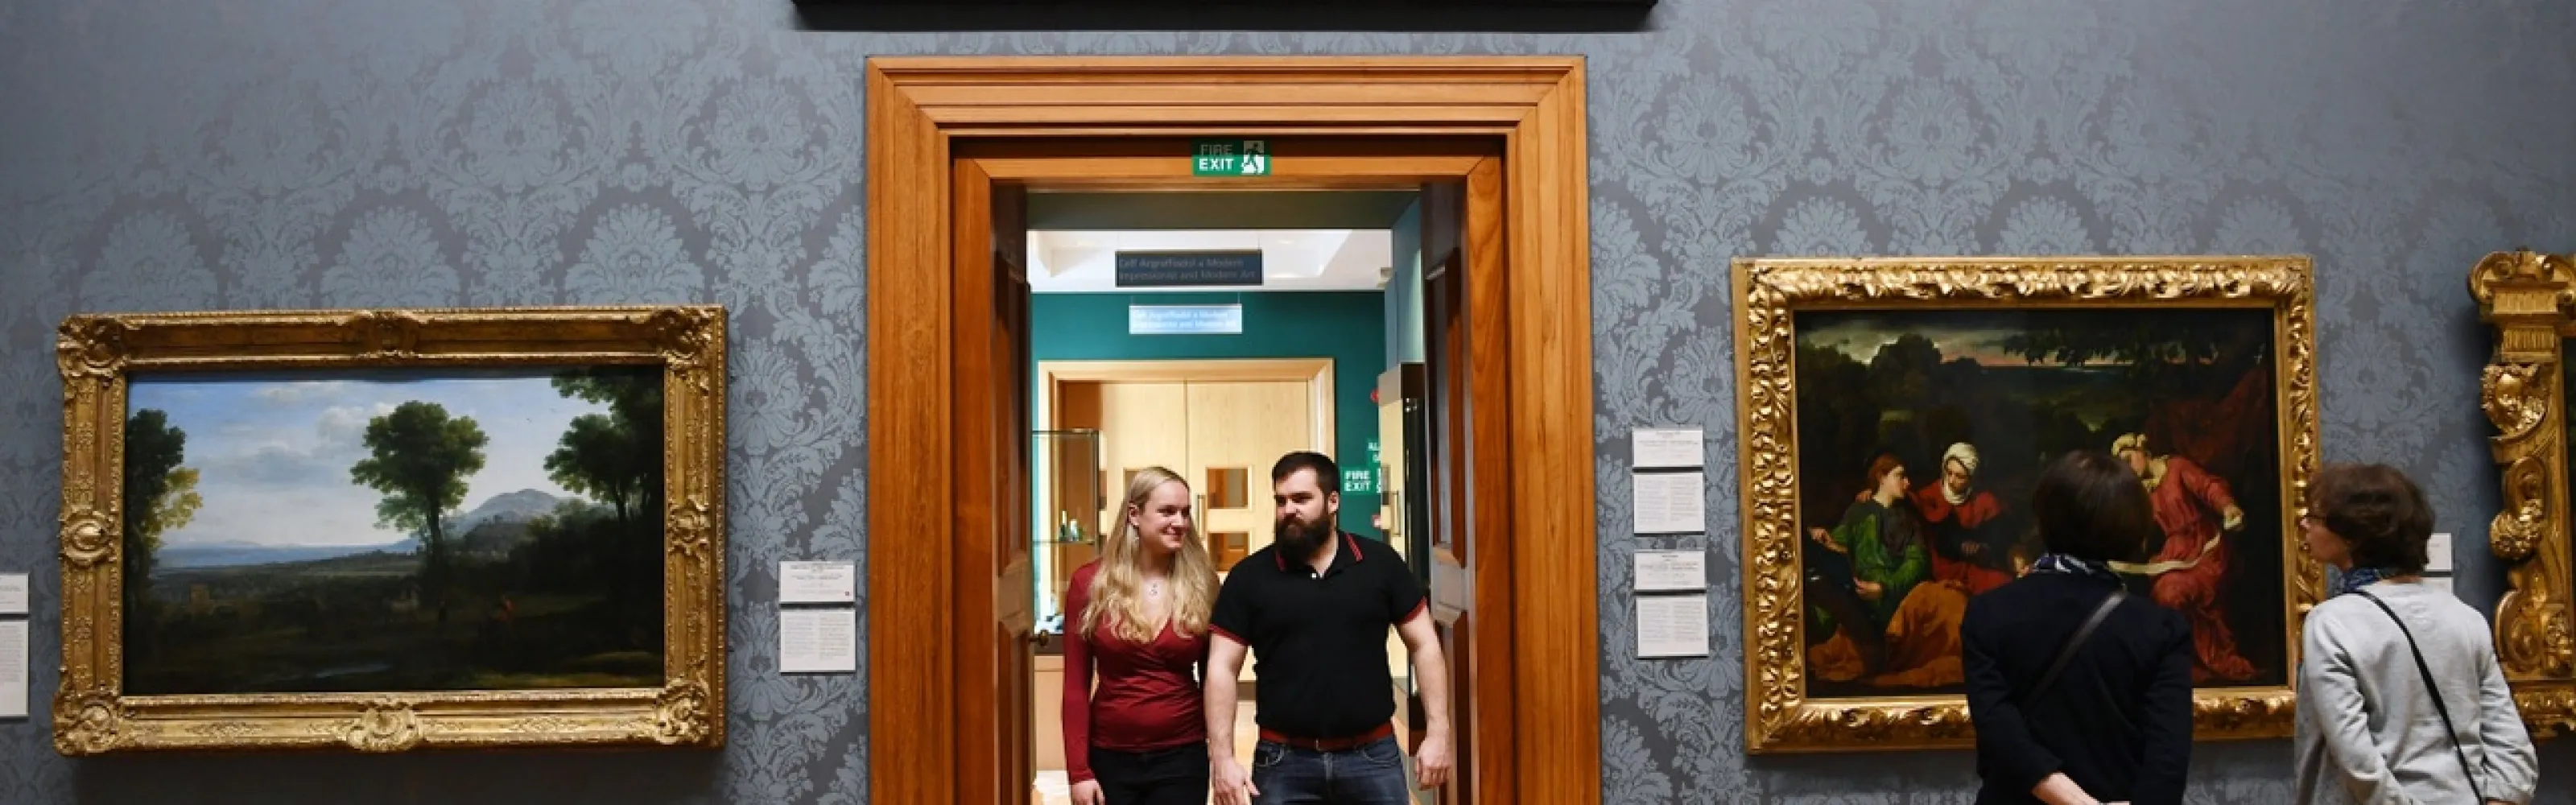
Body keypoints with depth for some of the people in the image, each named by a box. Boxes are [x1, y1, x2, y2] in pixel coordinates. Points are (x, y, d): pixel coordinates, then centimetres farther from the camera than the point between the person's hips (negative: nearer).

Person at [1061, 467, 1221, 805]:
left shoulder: (1201, 583, -1)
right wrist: (1078, 770, -7)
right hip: (1110, 758, 0)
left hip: (1183, 757, 0)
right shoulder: (1090, 582, -4)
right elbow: (1076, 686, -2)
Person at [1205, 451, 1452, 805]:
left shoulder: (1381, 563, 2)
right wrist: (1222, 758, -9)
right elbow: (1222, 668, -1)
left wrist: (1437, 734, -1)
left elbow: (1424, 646, 5)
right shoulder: (1249, 577, -1)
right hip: (1284, 762, 0)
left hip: (1373, 756, 1)